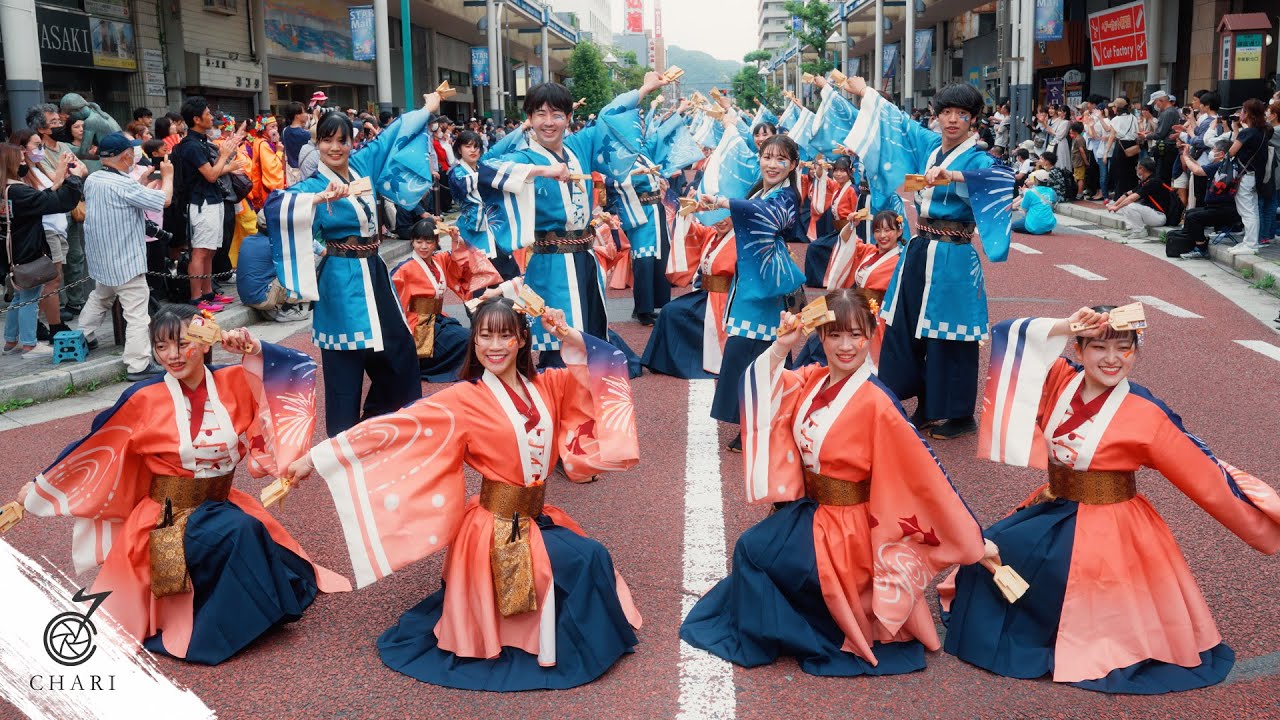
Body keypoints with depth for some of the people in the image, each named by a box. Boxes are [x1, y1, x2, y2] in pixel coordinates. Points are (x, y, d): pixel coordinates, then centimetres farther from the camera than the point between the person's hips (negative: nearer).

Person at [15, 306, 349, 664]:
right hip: (170, 519, -4)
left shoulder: (236, 383, -4)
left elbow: (300, 369, -5)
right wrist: (38, 487, 6)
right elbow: (92, 447, 0)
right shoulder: (145, 399, -10)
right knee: (237, 532, -30)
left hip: (222, 505, 4)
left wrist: (255, 349, -19)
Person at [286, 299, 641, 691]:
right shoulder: (464, 400, -12)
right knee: (588, 558, -17)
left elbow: (606, 369, 4)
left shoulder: (547, 387, 2)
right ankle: (578, 653, 6)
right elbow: (391, 428, -15)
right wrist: (315, 457, -17)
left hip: (538, 520, 6)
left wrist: (576, 346, -16)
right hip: (498, 530, -6)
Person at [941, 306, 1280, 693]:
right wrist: (1064, 326, -22)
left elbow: (1206, 476, -13)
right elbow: (1011, 337, -8)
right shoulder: (1061, 381, -4)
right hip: (1054, 509, 6)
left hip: (1105, 529, -6)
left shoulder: (1146, 416, -18)